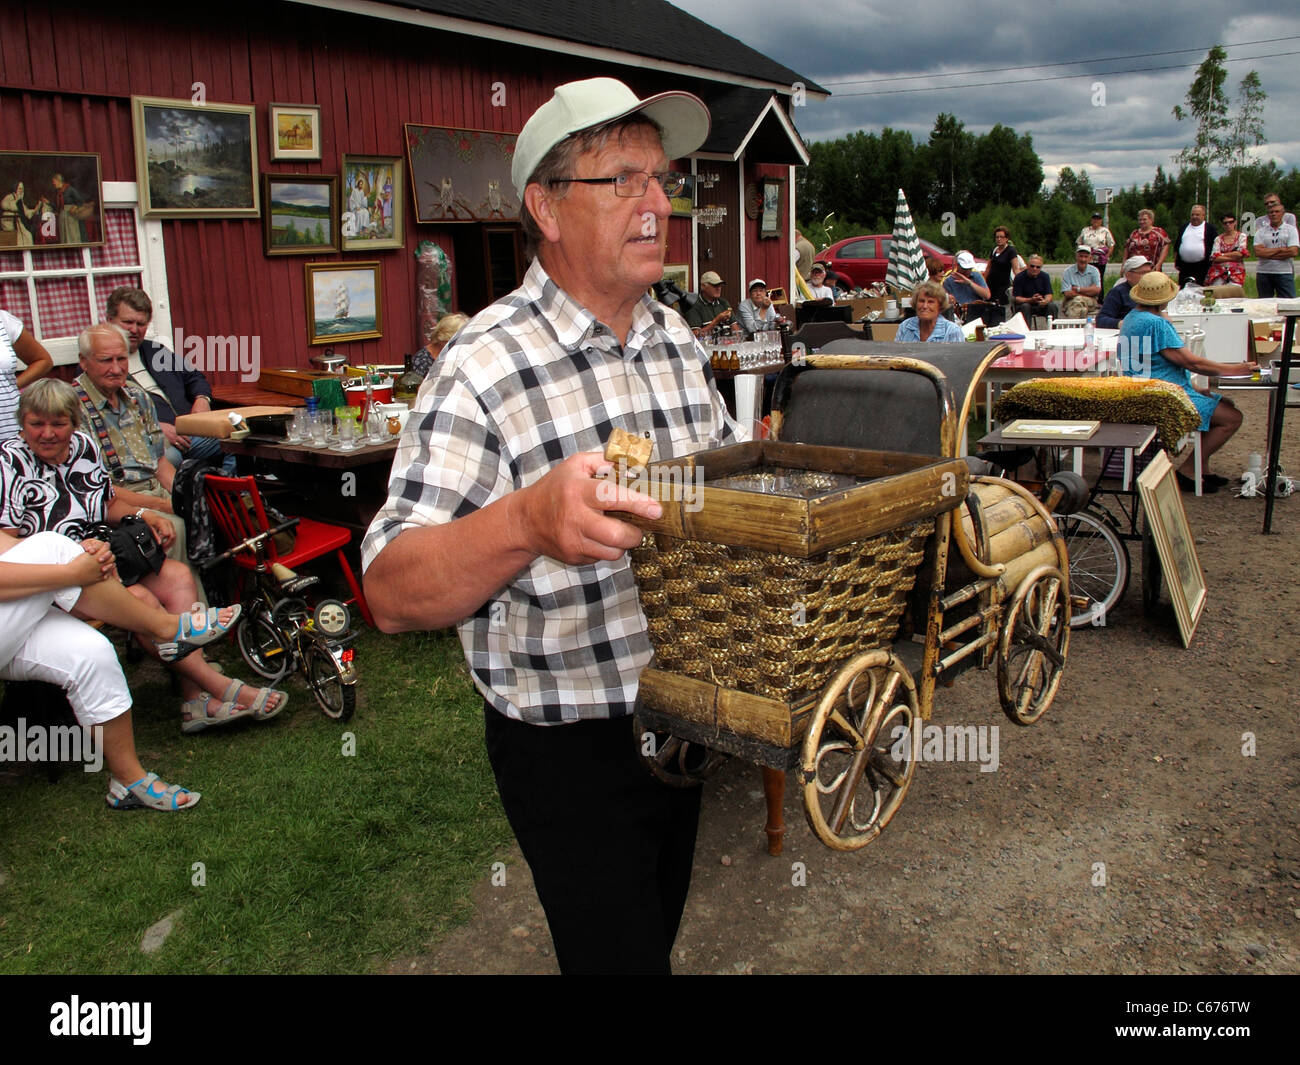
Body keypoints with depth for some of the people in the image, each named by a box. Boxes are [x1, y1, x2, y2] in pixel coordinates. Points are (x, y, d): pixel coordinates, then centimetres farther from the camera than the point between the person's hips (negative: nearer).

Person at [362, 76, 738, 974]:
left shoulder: (679, 341, 2)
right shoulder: (486, 369, -21)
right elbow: (393, 596, -26)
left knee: (658, 930, 27)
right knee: (616, 953, 11)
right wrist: (527, 522, -44)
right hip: (569, 747, -6)